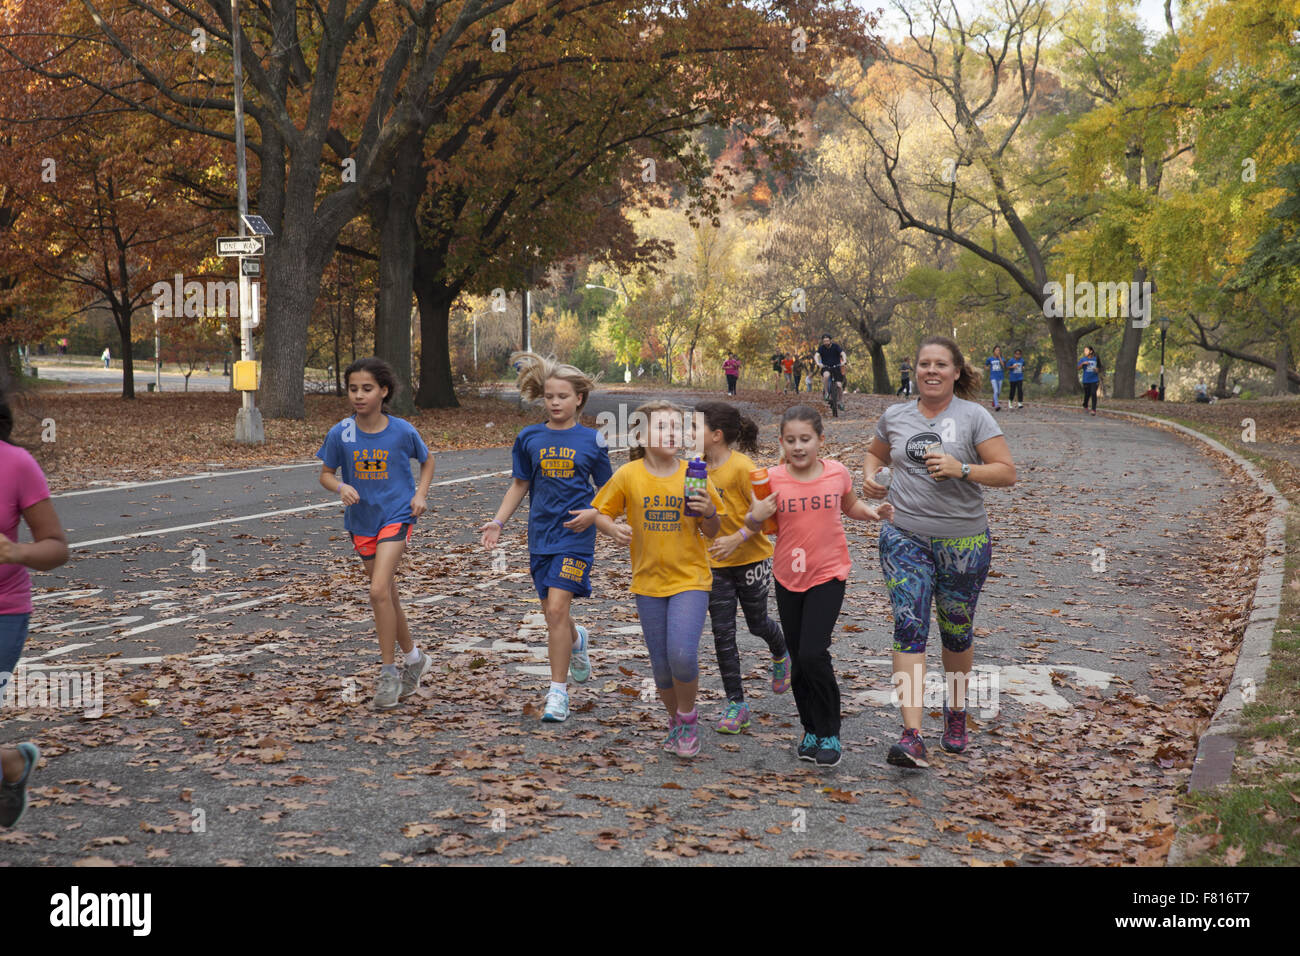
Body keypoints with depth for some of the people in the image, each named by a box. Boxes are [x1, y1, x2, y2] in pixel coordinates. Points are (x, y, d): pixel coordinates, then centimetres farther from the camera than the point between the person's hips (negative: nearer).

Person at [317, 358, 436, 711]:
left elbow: (427, 460, 8)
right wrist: (342, 488, -17)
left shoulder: (402, 431, -10)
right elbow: (325, 474, 3)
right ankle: (413, 658, 36)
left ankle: (388, 672, -8)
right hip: (361, 520, 4)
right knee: (387, 595, 14)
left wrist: (421, 493, -6)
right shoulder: (340, 434, -7)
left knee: (379, 591, -19)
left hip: (396, 515, -4)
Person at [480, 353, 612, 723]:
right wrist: (497, 521, 4)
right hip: (541, 534, 3)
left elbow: (607, 490, 6)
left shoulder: (591, 440, -1)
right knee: (553, 615, 10)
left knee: (557, 608, -15)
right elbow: (519, 485, 13)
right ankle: (578, 641, 46)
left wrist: (594, 513, -12)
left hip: (575, 534, -3)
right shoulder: (530, 438, 5)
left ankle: (558, 692, -7)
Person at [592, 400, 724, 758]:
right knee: (661, 664, 7)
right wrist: (613, 528, -17)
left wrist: (710, 513, -19)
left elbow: (712, 533, 3)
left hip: (690, 580, -1)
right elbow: (601, 513, 5)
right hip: (649, 582, 2)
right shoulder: (627, 476, -5)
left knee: (682, 655, -17)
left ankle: (688, 716, 11)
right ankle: (675, 720, 34)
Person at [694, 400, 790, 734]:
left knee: (757, 623, 13)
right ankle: (735, 704, 6)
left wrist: (736, 539, -27)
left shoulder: (741, 466, -19)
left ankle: (781, 655, 49)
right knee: (723, 633, 0)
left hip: (751, 557, -5)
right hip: (716, 562, 5)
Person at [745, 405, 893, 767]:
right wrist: (754, 517, -20)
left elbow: (850, 506, 15)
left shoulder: (837, 472, -6)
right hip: (788, 577, 2)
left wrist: (874, 512, -4)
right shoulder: (772, 479, -8)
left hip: (828, 575, -2)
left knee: (813, 654, -14)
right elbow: (756, 525, 2)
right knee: (798, 659, 10)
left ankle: (830, 734, 2)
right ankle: (811, 730, 28)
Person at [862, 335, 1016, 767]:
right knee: (909, 627, -12)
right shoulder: (895, 416, 6)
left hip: (963, 542, -1)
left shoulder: (973, 416, -5)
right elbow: (875, 452, 25)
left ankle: (956, 714, 37)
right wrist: (869, 476, 4)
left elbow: (1007, 472, -9)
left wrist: (962, 469, -23)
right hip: (905, 538, 1)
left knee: (957, 632, 13)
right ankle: (912, 736, -18)